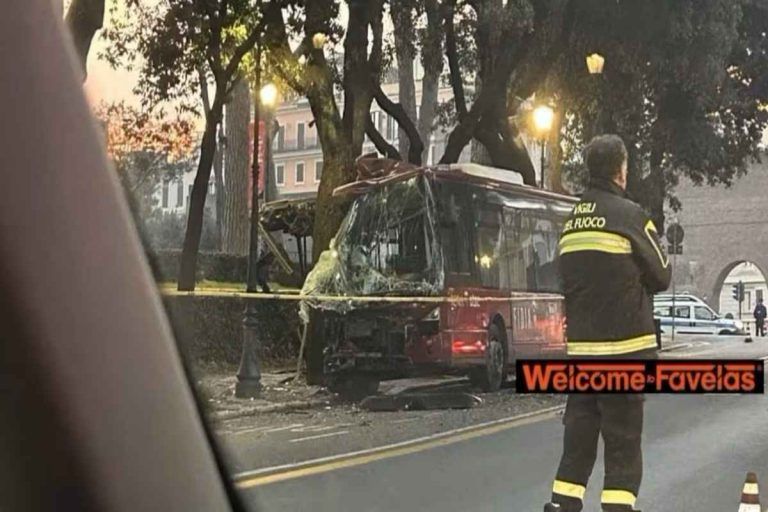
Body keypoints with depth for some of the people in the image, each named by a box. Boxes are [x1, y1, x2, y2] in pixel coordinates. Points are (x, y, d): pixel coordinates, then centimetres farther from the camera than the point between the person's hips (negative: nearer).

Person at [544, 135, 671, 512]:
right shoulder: (630, 215, -9)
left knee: (578, 436, 12)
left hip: (580, 346, 6)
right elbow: (660, 276, -2)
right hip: (624, 347, -6)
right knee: (623, 440, -1)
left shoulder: (570, 220, 10)